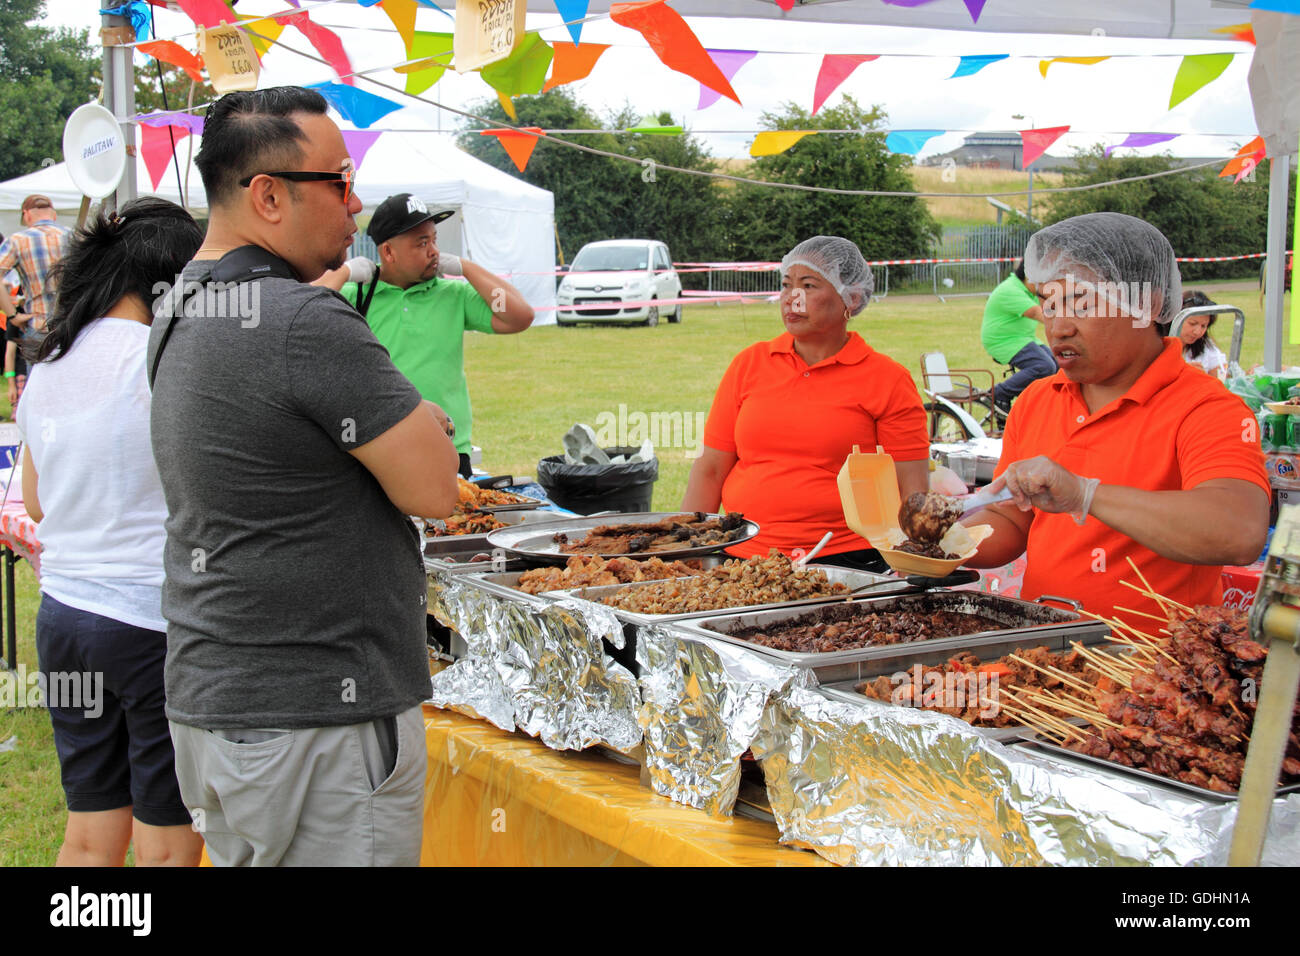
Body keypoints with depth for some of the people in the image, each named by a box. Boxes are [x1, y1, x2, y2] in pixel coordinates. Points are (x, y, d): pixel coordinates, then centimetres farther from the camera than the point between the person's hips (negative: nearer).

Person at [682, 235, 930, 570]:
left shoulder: (888, 380, 5)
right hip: (742, 559, 3)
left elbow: (911, 491, 3)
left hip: (845, 563, -3)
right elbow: (710, 470, 14)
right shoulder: (748, 364, 14)